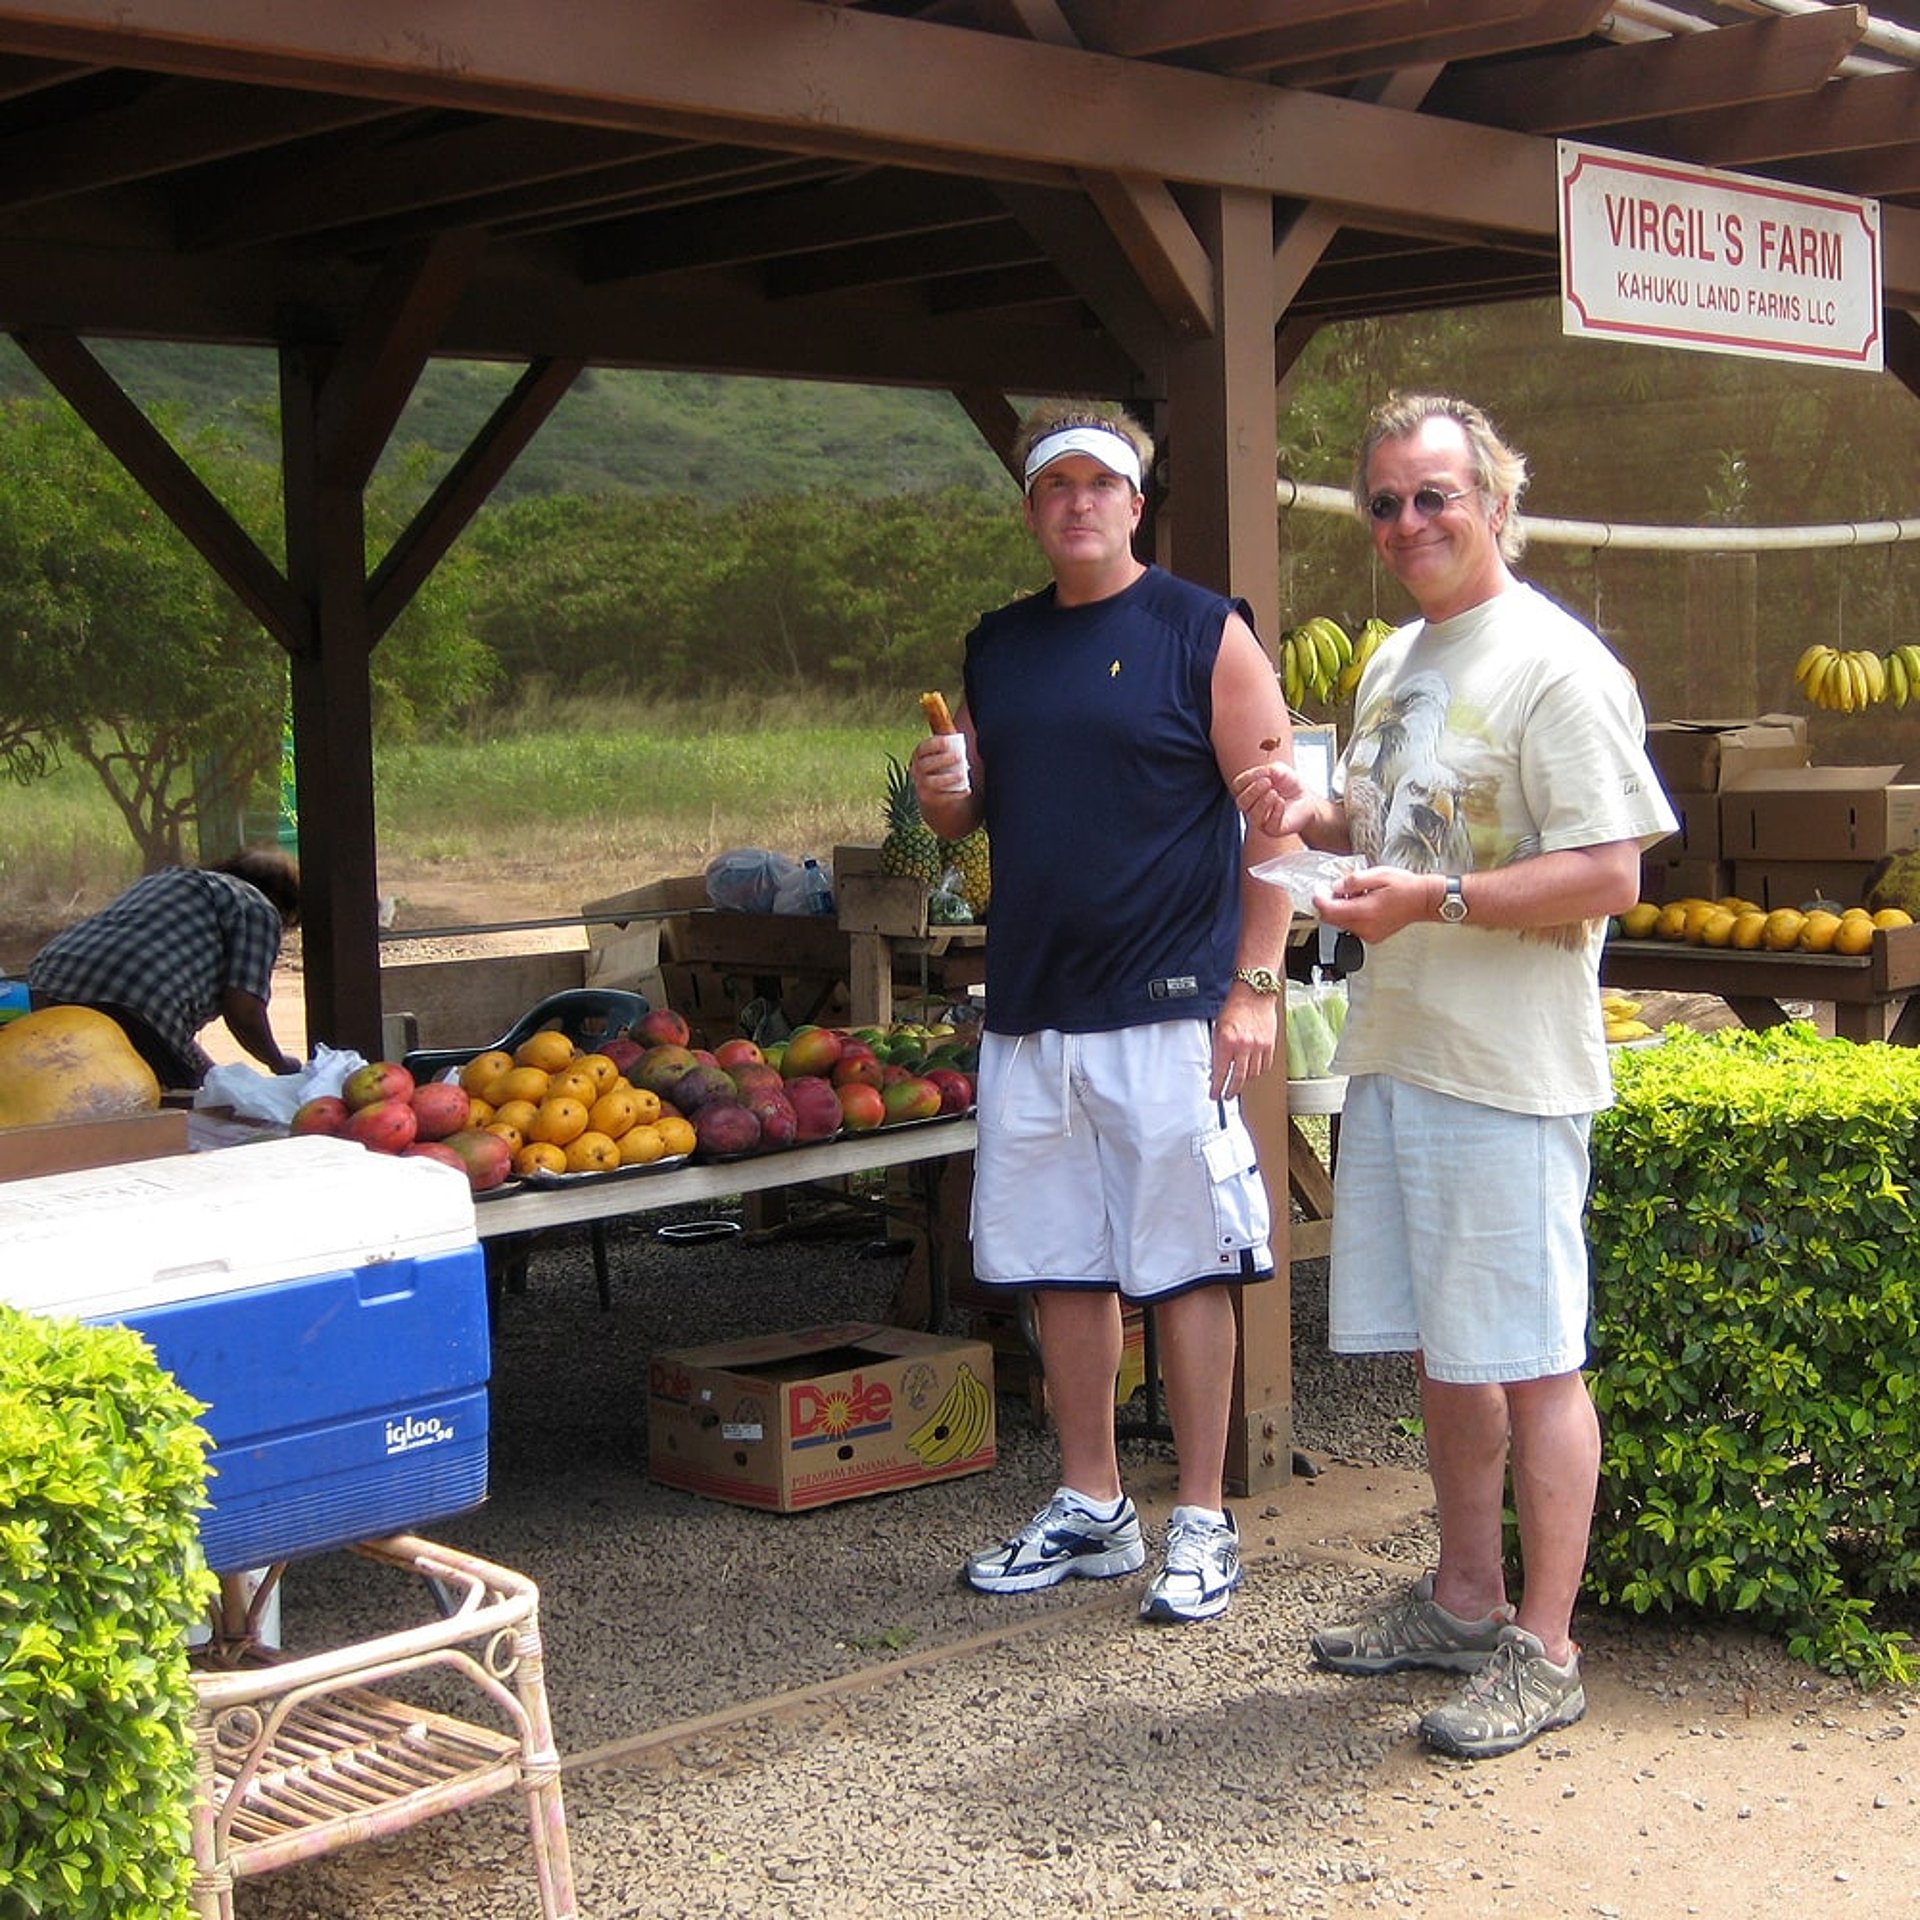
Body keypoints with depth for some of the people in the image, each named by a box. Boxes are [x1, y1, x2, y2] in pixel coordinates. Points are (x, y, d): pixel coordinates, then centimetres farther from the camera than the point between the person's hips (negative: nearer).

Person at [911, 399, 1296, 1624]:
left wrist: (1257, 984, -13)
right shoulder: (997, 648, 13)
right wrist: (946, 795, -2)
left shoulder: (1203, 634, -3)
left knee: (1186, 1267, 0)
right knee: (1061, 1267, 11)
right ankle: (1090, 1510, 23)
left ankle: (1203, 1524, 10)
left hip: (1168, 1012, -6)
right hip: (1030, 1009, 6)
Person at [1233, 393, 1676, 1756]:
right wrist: (1311, 814, 7)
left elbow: (1610, 875, -19)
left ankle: (1544, 1649, 8)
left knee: (1530, 1360, -2)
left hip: (1507, 1075, -9)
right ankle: (1465, 1602, 30)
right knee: (1441, 1348, 16)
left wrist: (1434, 900, -23)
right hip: (1394, 1055, 9)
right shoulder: (1395, 665, 16)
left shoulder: (1554, 666, -12)